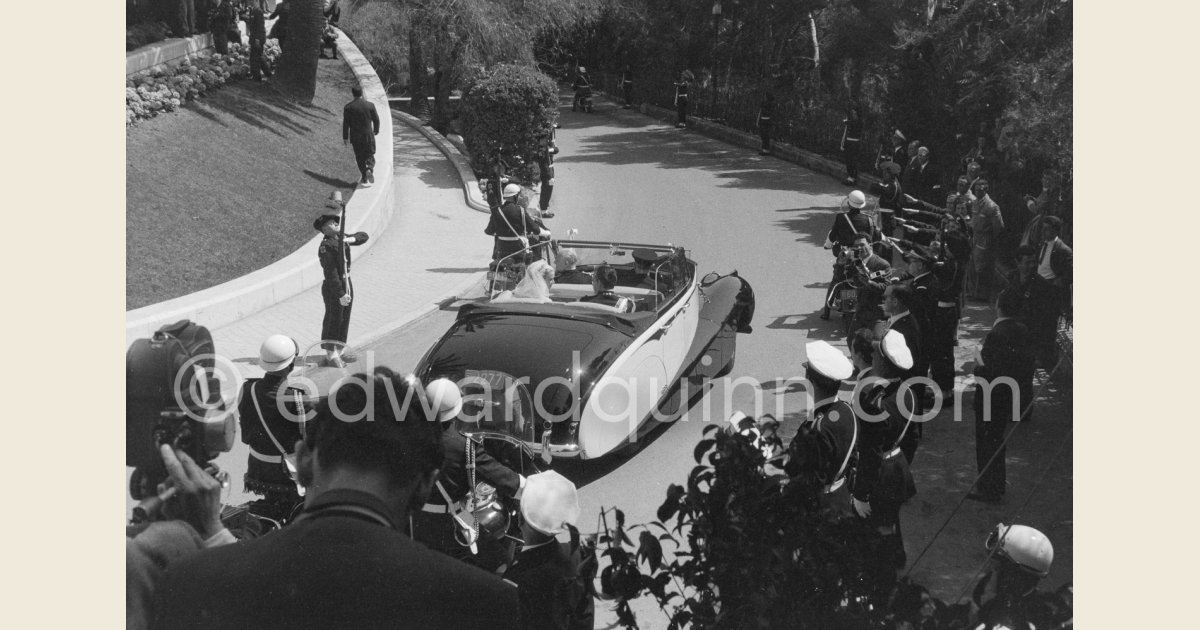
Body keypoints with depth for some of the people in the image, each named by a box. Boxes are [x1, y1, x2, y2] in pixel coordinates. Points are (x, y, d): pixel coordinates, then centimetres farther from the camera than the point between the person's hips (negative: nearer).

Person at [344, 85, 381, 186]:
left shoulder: (348, 107, -8)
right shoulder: (370, 105, -7)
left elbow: (345, 124, -6)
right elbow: (376, 119, 2)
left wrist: (345, 137, 2)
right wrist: (376, 130, 19)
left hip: (355, 137, 0)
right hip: (368, 135, 0)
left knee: (360, 157, 12)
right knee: (370, 155, 11)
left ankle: (365, 178, 12)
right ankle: (370, 169, -17)